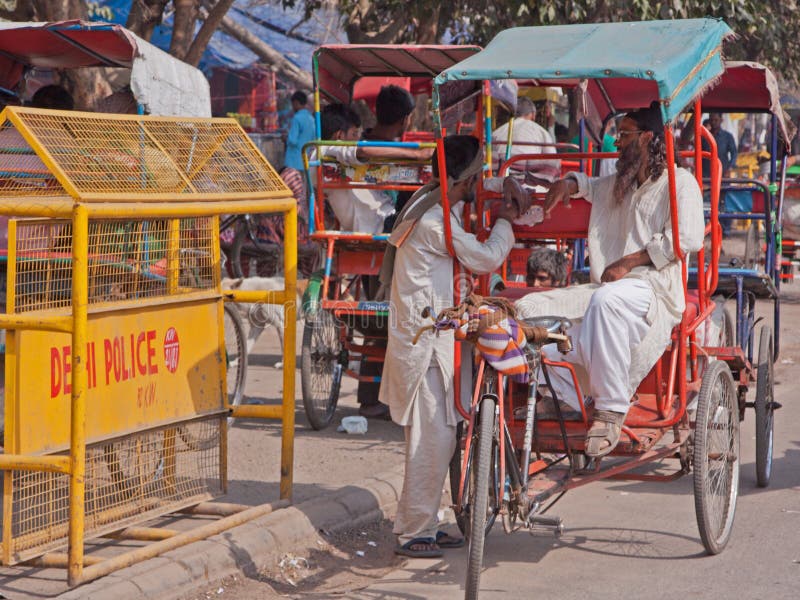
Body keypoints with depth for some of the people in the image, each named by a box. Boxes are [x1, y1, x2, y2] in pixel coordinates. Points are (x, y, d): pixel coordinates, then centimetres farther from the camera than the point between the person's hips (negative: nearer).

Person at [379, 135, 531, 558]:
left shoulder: (433, 203, 11)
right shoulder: (437, 221, -18)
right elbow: (487, 259, -12)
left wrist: (509, 187, 18)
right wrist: (505, 221, 4)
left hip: (427, 337, 11)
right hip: (424, 343, -11)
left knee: (439, 435, 14)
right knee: (432, 438, -7)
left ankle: (422, 526, 21)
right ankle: (413, 534, -1)